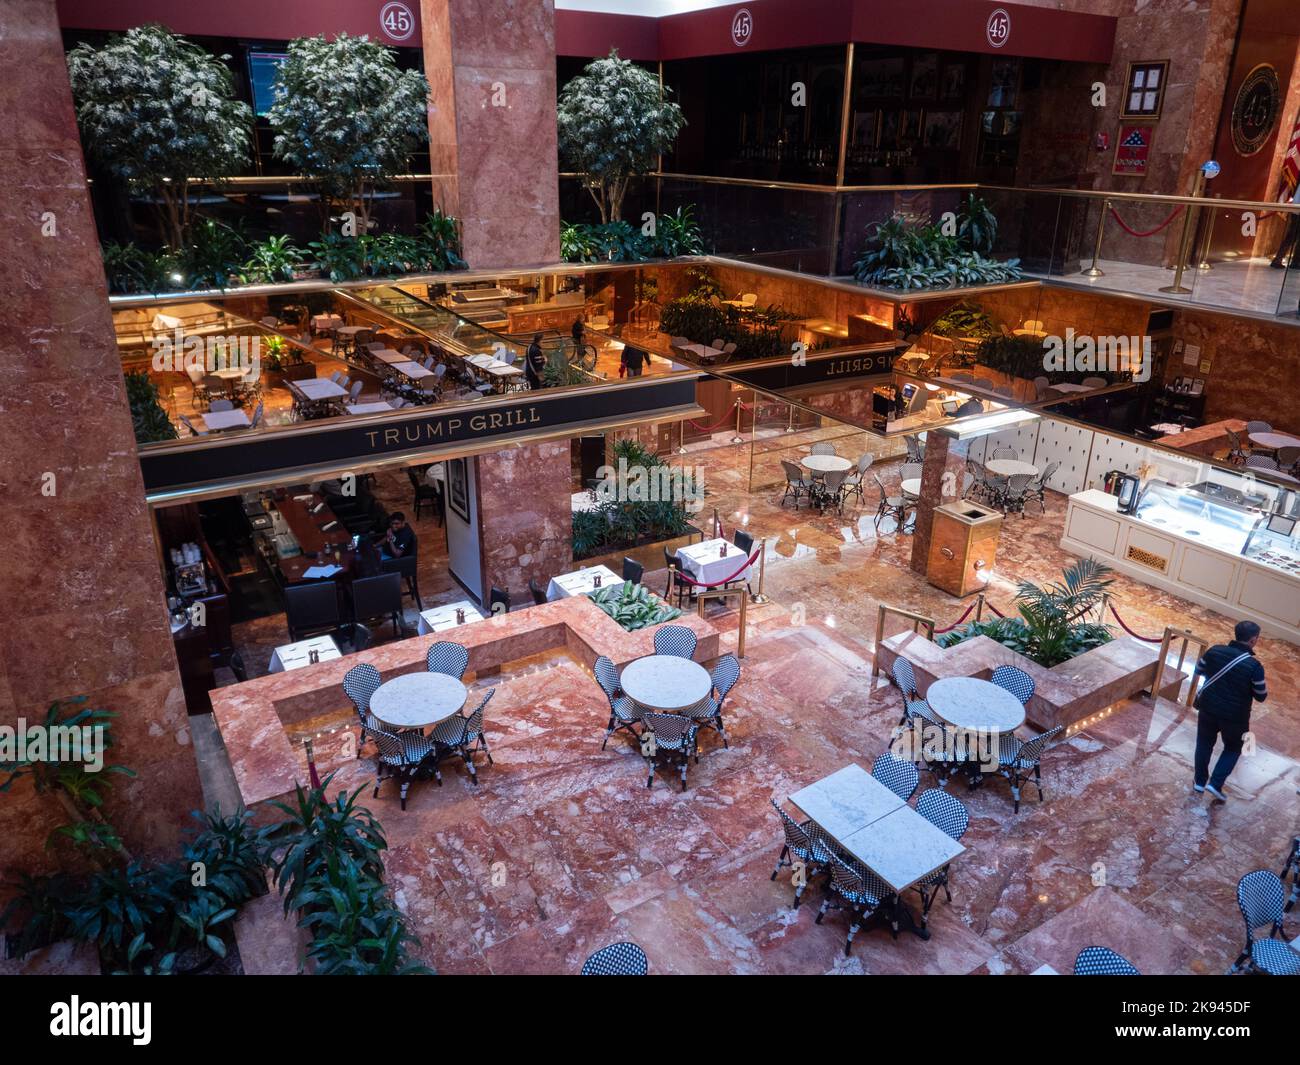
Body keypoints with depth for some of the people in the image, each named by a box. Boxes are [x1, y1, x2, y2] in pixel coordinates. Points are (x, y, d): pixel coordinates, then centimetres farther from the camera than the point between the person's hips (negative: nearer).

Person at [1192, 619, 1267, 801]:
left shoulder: (1215, 651, -10)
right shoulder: (1254, 666, -21)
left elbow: (1198, 670, 7)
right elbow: (1261, 697, -10)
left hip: (1208, 708, 3)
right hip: (1235, 715, -3)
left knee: (1204, 743, 23)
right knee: (1233, 748, 21)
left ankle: (1200, 781, 33)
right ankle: (1215, 784, 14)